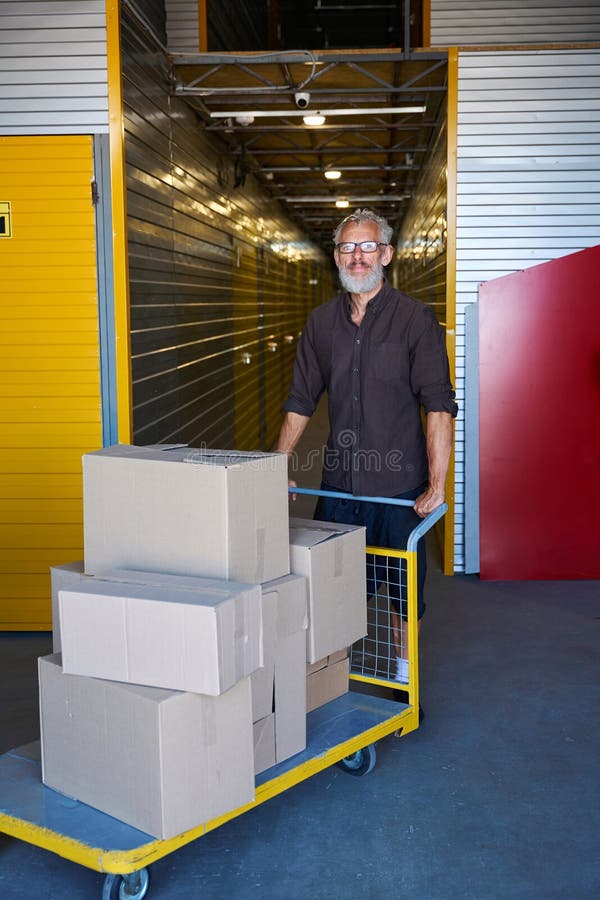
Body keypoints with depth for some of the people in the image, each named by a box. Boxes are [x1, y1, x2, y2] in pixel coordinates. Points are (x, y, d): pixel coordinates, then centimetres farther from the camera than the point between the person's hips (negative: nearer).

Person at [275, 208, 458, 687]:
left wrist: (437, 484, -19)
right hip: (339, 484, 3)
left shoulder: (415, 318, -6)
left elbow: (439, 406, -11)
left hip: (400, 485, -3)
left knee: (403, 588, 9)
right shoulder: (321, 322, 7)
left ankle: (404, 680, 28)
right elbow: (300, 403, 13)